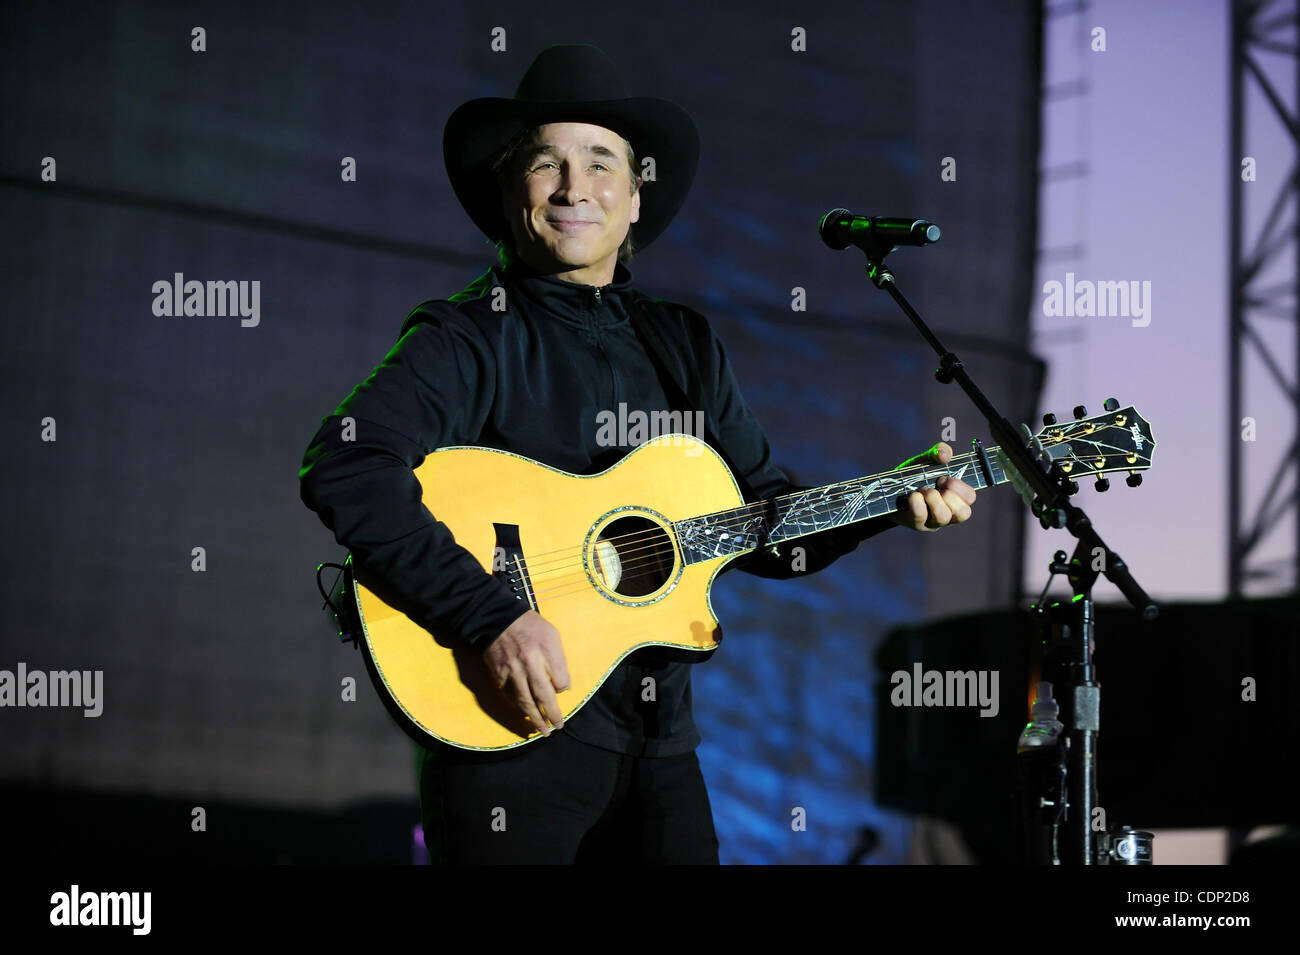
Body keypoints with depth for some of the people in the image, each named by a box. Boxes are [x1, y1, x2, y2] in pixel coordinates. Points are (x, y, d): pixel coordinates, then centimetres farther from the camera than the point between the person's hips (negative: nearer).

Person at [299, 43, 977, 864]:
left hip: (658, 743, 5)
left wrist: (896, 502, -2)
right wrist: (494, 619, -28)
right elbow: (344, 467, -22)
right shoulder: (468, 339, -6)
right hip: (512, 734, -5)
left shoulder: (683, 346, 13)